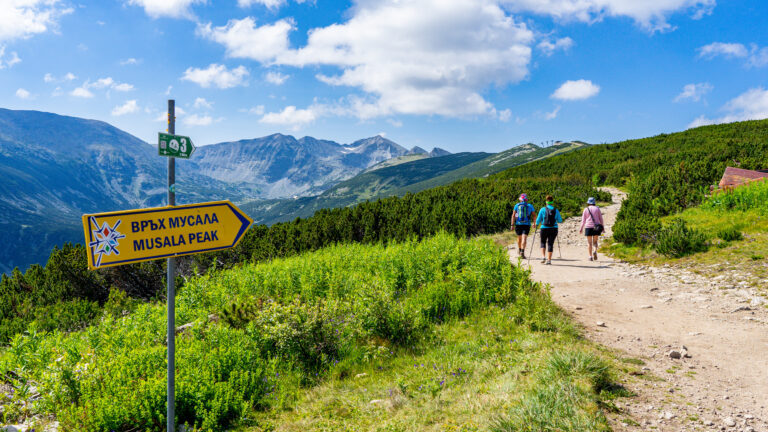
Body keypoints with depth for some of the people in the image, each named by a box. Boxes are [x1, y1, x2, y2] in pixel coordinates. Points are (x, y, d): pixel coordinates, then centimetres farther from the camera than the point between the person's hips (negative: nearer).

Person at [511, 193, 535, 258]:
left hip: (518, 224, 1)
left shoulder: (517, 205, 4)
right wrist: (534, 224, 25)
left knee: (519, 238, 19)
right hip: (527, 224, -1)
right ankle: (522, 251, -26)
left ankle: (519, 250, 37)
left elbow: (513, 215, -3)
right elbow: (533, 215, 11)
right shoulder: (530, 206, 6)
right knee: (524, 238, -9)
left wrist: (512, 224, -3)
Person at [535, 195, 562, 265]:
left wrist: (537, 224, 19)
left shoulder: (543, 209, -3)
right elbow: (560, 221, 6)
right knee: (550, 244, 6)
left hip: (544, 228, -1)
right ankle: (549, 260, 2)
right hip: (553, 229, 1)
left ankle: (543, 256, -1)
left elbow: (538, 220, -1)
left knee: (543, 242, 16)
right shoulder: (556, 210, 2)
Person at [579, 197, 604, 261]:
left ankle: (590, 256, 1)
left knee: (589, 242, 6)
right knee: (595, 241, 11)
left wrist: (581, 228, 6)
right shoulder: (597, 208, 5)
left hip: (588, 227, -1)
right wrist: (602, 227, 11)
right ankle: (595, 251, -18)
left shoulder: (586, 209, 3)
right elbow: (601, 218, 5)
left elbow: (583, 220, 2)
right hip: (596, 227, 1)